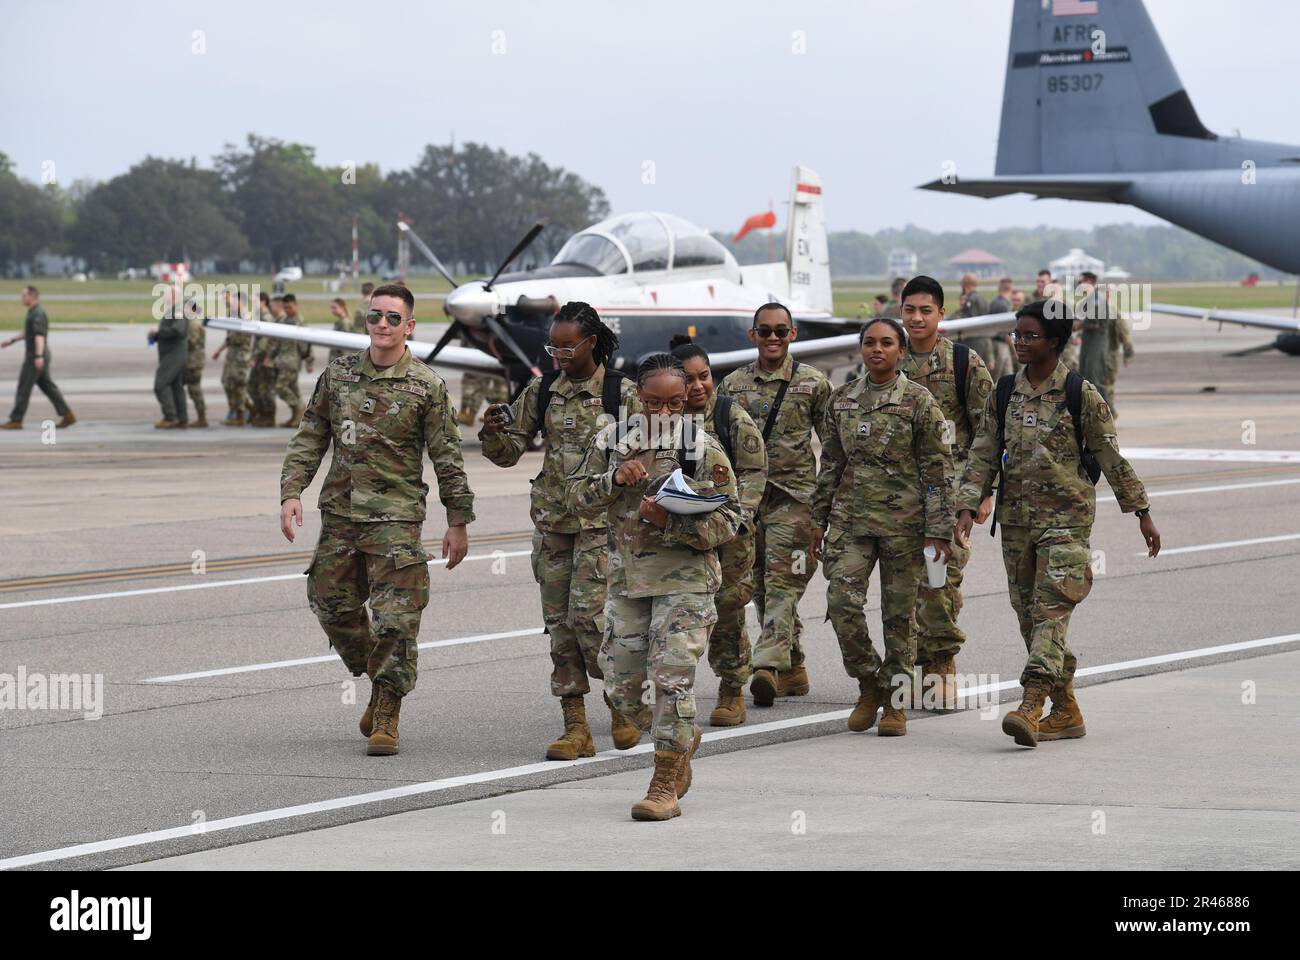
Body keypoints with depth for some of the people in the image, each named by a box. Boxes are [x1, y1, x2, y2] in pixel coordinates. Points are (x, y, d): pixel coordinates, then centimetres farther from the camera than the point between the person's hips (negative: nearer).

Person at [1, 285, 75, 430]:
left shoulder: (37, 314, -18)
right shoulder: (35, 312, 15)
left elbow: (39, 335, -29)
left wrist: (39, 356, -39)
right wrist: (12, 340, 28)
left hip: (35, 357, -10)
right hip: (35, 356, 10)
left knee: (24, 388, -4)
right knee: (47, 386, 10)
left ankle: (15, 420, 0)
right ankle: (67, 415, 7)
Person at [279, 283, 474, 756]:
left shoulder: (426, 385, -3)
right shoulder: (338, 374, 7)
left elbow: (447, 458, 0)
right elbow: (309, 438, 11)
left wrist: (458, 522, 1)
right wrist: (292, 492, -1)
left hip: (396, 517, -4)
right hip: (340, 513, 4)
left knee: (396, 620, -7)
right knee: (334, 607, 9)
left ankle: (387, 717, 3)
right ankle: (380, 684, 31)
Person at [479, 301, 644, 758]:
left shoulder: (621, 393, -4)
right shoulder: (542, 390, 8)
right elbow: (510, 451, 10)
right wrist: (495, 432, -10)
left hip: (602, 519, -5)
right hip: (552, 518, 5)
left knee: (589, 615, -13)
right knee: (559, 622, 3)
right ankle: (575, 727, 7)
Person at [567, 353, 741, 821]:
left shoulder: (704, 449, -5)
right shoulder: (610, 441, 7)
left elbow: (727, 519, -6)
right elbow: (577, 498, 8)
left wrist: (670, 522, -22)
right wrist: (613, 480, -13)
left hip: (685, 577, -5)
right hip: (627, 579, 5)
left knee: (671, 678, -12)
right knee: (622, 686, 9)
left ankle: (665, 787, -5)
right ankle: (683, 738, 36)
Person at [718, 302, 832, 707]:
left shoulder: (814, 383, 2)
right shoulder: (733, 384, 10)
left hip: (793, 495, -4)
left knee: (782, 583, -14)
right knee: (761, 587, 7)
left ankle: (768, 665, -23)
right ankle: (793, 669, 16)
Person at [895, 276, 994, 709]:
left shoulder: (965, 363, 1)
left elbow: (987, 432, 1)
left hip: (951, 483, -3)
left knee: (943, 572, -12)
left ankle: (941, 660, -4)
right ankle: (922, 661, 12)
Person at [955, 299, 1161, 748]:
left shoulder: (1080, 394, -4)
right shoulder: (1004, 393, 9)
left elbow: (1111, 456, 0)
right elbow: (984, 455, 8)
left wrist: (1142, 513, 3)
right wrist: (967, 507, -4)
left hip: (1066, 516, -5)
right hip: (1016, 517, 5)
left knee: (1051, 610, -16)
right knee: (1028, 614, 6)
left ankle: (1030, 707, -27)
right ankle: (1066, 711, 16)